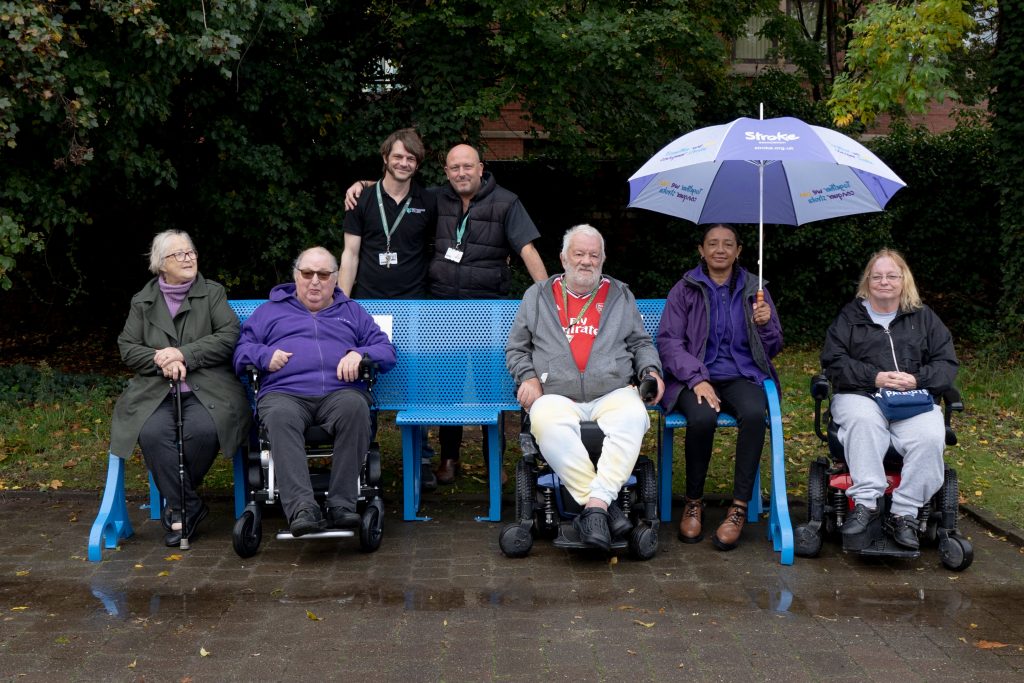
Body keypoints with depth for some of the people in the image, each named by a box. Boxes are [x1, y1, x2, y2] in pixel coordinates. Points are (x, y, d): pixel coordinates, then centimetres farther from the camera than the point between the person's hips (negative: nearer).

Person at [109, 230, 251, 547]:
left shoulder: (212, 293, 13)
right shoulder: (143, 301, 18)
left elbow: (229, 336, -1)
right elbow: (127, 347, 10)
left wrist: (183, 354, -10)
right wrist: (162, 361, -10)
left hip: (206, 389, -1)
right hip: (155, 391, 1)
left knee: (203, 429, -33)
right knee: (152, 433, -31)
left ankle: (177, 503, -8)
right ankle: (189, 505, -17)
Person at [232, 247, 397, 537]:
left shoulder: (352, 312, 30)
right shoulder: (270, 310, 29)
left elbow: (387, 351, 22)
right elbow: (241, 349, 19)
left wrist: (360, 355, 1)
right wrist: (265, 356, -3)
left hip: (340, 391, 1)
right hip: (284, 393, -1)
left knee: (355, 407, -37)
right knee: (281, 416, -39)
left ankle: (342, 504, -37)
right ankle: (302, 509, -48)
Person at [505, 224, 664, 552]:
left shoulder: (620, 296, 22)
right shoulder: (538, 296, 19)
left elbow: (641, 343, 25)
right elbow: (516, 348, 21)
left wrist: (651, 370, 4)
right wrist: (528, 376, 2)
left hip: (613, 393, 1)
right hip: (556, 396, -1)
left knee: (632, 417, -36)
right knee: (547, 423, -38)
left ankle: (595, 503, -41)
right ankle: (607, 506, -37)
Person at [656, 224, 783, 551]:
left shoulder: (753, 290, 14)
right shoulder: (685, 290, 7)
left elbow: (772, 349, 16)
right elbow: (669, 342, -2)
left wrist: (766, 324, -7)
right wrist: (697, 379, -17)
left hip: (742, 376, 2)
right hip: (695, 376, -2)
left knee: (754, 414, -34)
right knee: (702, 418, -35)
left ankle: (739, 507, -25)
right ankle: (693, 502, -12)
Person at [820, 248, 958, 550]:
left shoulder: (924, 317, 19)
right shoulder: (850, 316, 14)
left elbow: (947, 363, 12)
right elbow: (833, 361, 2)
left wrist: (917, 379, -9)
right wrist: (875, 377, -13)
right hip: (860, 396, -1)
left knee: (930, 437, -32)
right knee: (863, 421, -39)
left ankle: (904, 513, -26)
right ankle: (866, 501, -35)